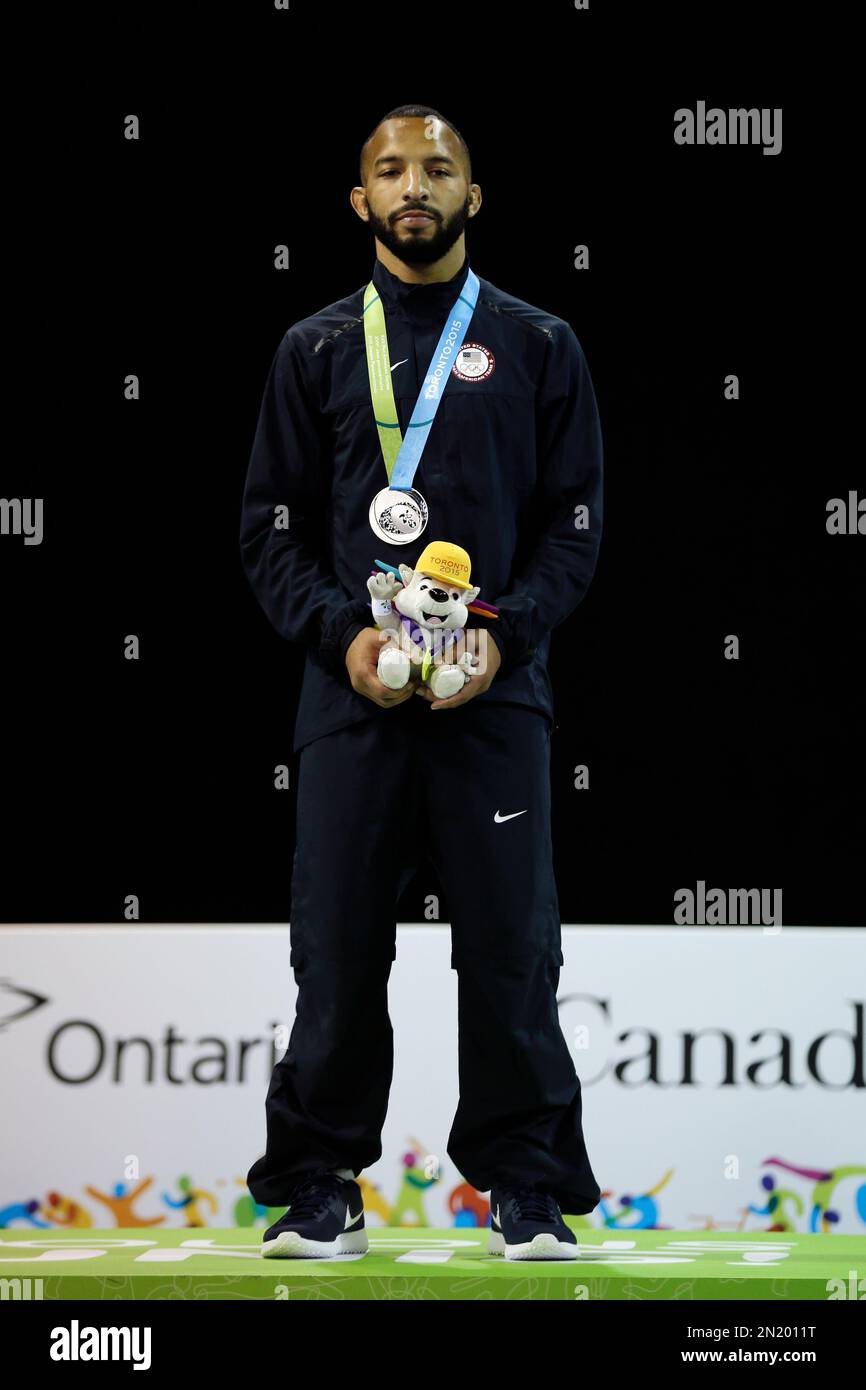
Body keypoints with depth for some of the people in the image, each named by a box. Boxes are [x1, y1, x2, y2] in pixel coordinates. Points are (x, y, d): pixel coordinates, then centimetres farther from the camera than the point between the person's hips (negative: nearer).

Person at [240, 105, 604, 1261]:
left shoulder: (538, 347, 8)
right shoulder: (317, 351, 11)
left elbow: (574, 524, 5)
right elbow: (272, 528, 8)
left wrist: (505, 635, -11)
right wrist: (342, 634, -9)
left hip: (495, 694, -1)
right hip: (352, 693, 1)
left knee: (510, 948, -1)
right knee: (338, 949, 1)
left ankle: (527, 1188, 8)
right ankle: (320, 1192, 10)